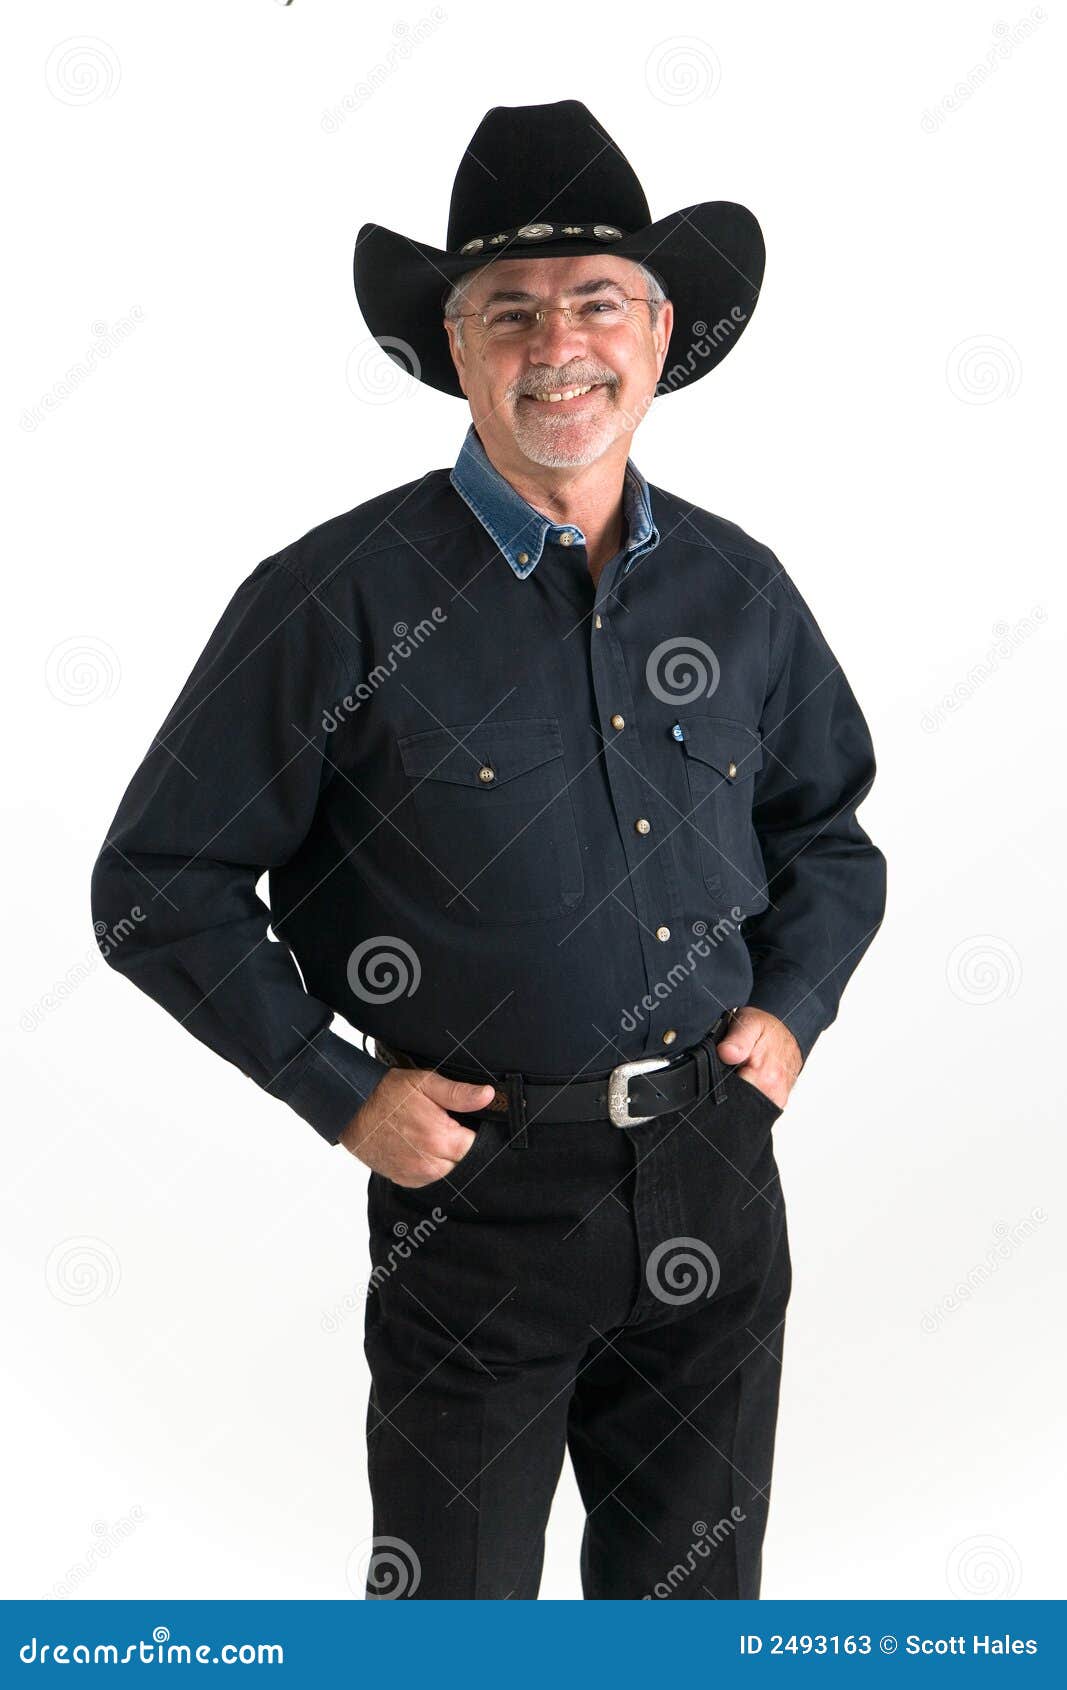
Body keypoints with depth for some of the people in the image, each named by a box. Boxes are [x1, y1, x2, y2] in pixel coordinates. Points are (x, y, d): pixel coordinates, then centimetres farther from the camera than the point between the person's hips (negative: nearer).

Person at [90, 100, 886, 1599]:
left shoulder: (739, 588, 5)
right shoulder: (344, 598, -10)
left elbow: (829, 832, 21)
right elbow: (158, 883, -5)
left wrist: (792, 1009, 5)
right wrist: (338, 1095, -8)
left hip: (714, 1182, 5)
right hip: (482, 1181, -4)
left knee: (696, 1593, 20)